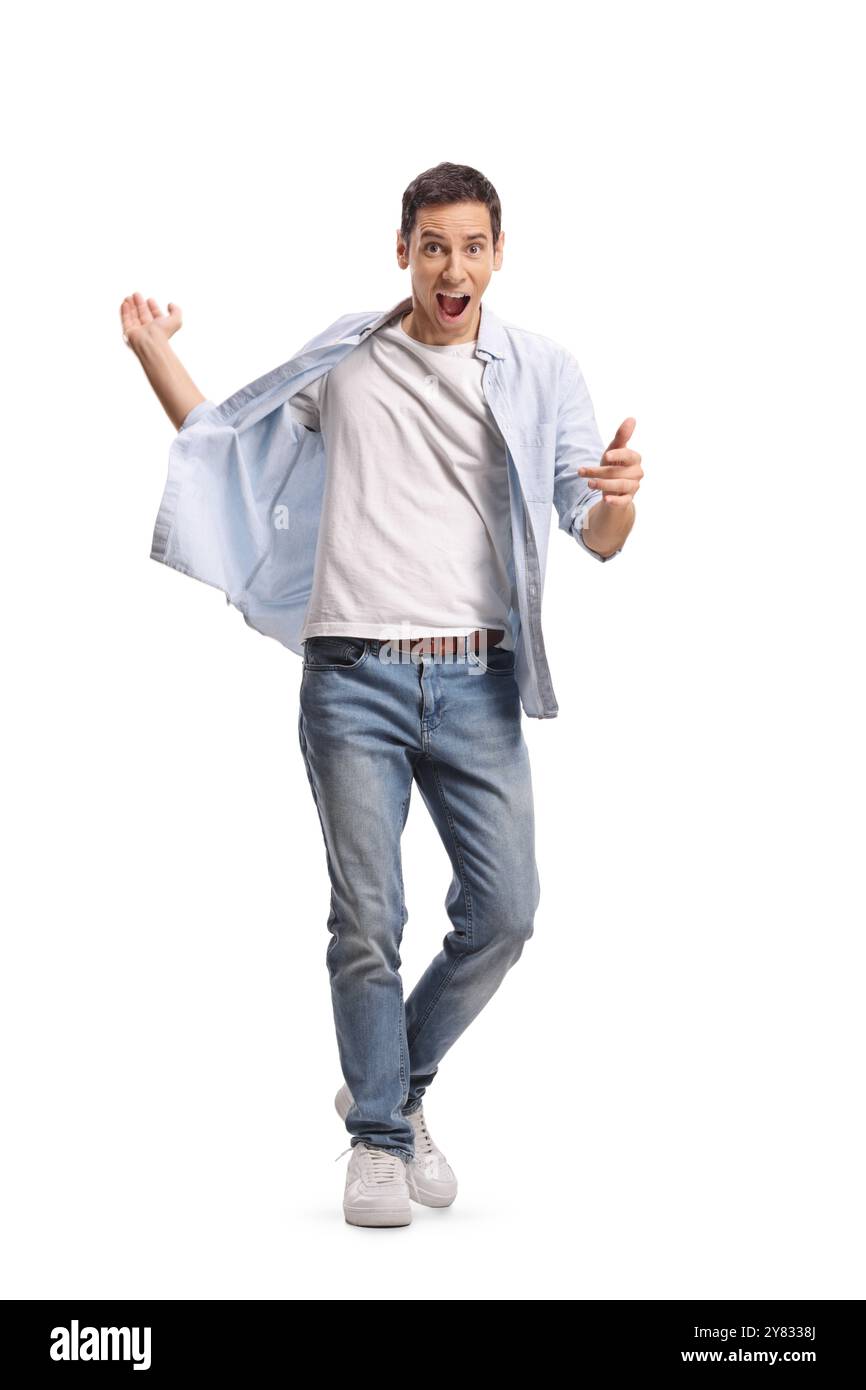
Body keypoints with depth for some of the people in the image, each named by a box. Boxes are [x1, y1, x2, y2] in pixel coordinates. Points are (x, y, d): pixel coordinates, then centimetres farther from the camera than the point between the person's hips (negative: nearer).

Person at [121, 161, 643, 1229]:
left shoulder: (542, 373, 7)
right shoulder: (341, 361, 10)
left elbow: (597, 539, 3)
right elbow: (221, 440, 23)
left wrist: (620, 496, -20)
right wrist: (155, 354, 10)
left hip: (476, 683, 1)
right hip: (355, 679, -1)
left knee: (504, 911, -1)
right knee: (368, 919, -3)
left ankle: (399, 1085, 23)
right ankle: (379, 1137, 13)